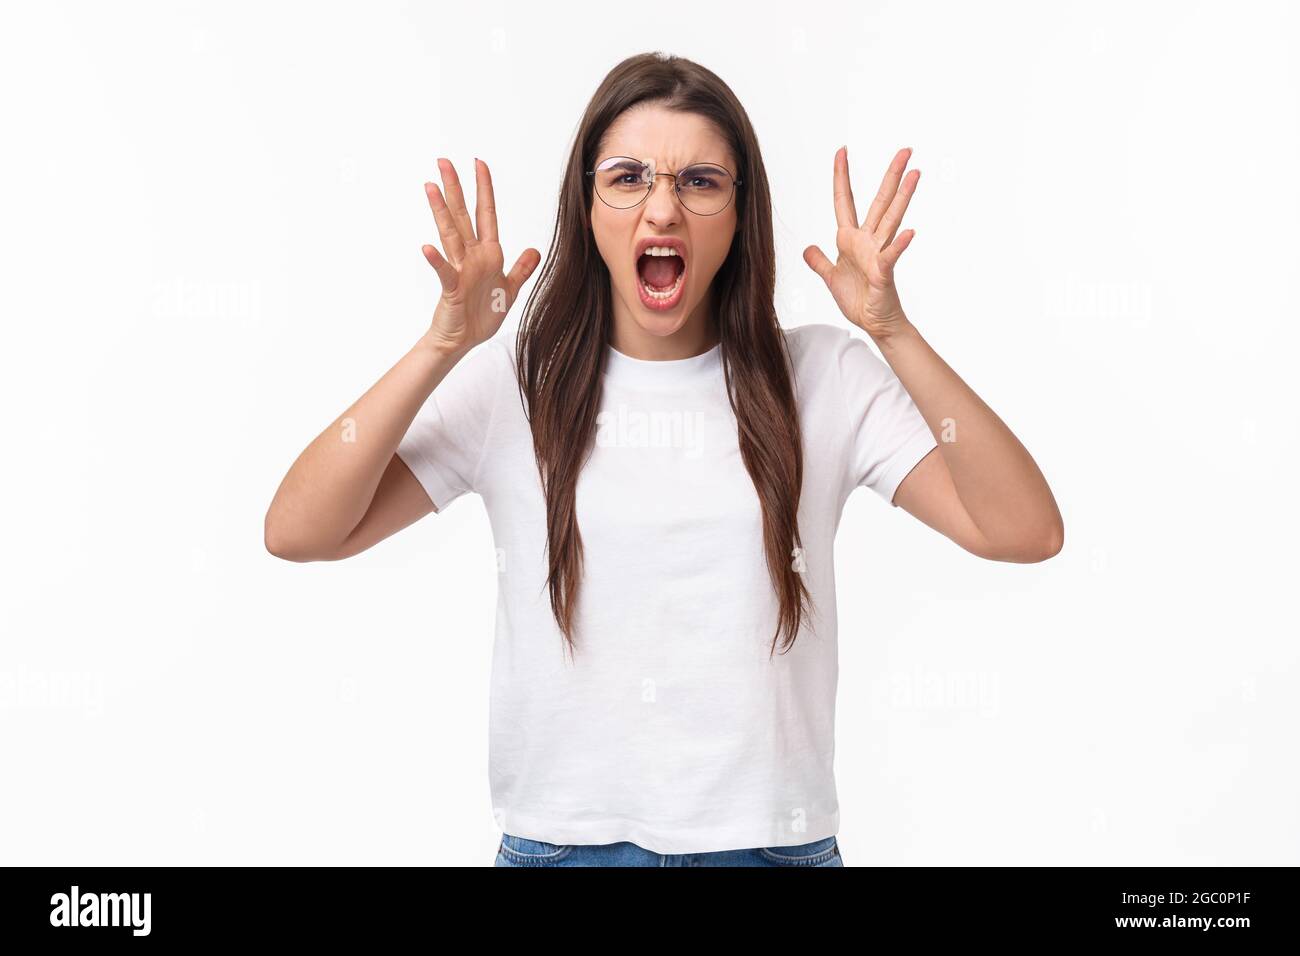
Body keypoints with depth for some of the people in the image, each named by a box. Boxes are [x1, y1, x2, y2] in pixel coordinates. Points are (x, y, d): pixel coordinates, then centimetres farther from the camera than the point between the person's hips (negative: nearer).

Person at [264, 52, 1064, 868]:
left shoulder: (822, 377, -2)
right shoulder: (515, 382, -3)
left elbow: (1026, 532, -12)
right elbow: (298, 532, -12)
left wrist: (893, 332, -19)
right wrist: (444, 345, -20)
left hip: (774, 839, 1)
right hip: (561, 837, 0)